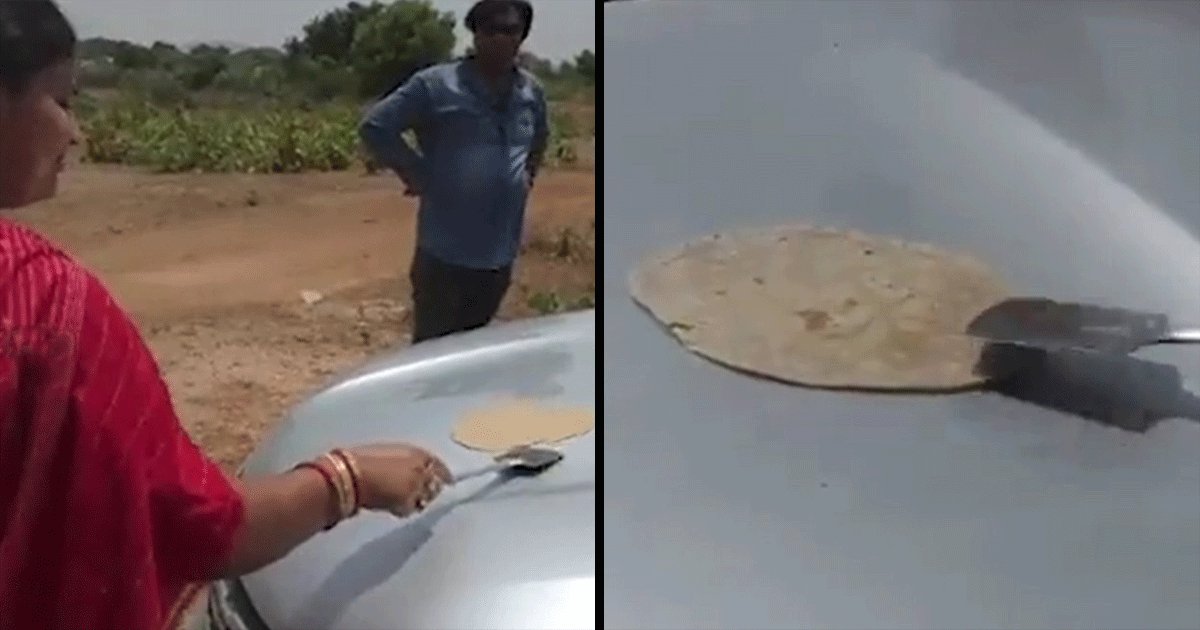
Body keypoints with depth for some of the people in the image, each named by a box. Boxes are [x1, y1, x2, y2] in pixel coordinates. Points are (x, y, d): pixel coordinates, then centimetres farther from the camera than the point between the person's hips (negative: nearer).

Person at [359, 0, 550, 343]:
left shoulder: (531, 91, 7)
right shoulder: (437, 84, -10)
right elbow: (374, 126, -8)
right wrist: (415, 172, -8)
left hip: (500, 255, 5)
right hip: (445, 254, -5)